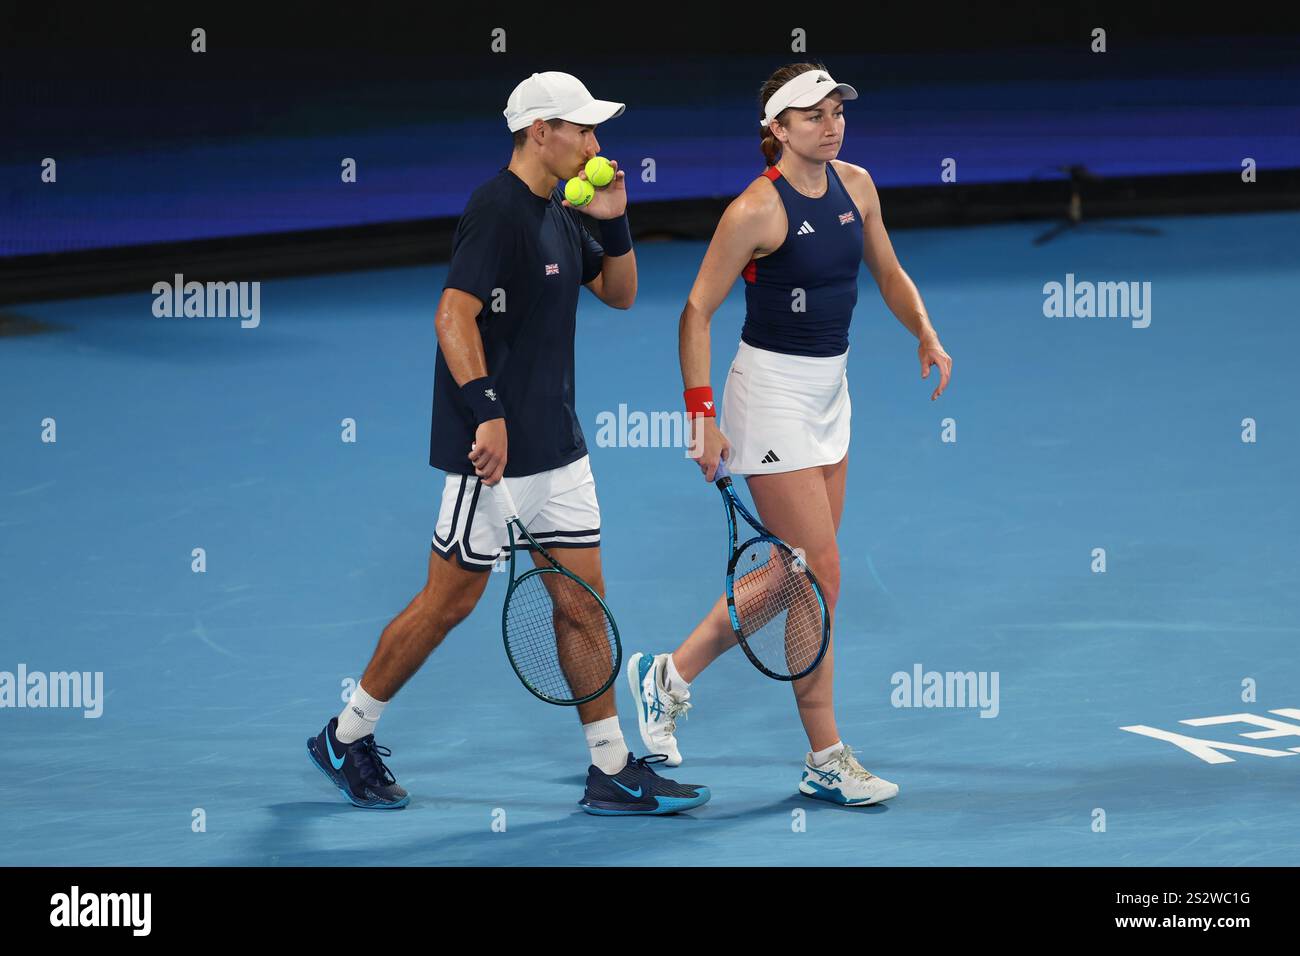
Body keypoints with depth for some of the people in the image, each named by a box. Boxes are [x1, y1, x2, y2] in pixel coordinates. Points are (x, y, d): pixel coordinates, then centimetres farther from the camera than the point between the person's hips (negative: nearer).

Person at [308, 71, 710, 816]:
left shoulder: (559, 215, 12)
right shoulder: (497, 210, -16)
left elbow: (620, 292, 23)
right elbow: (455, 315, -24)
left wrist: (615, 223, 6)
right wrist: (487, 410, -33)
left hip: (557, 447, 9)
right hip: (497, 449, -9)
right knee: (451, 599, -1)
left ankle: (613, 772, 9)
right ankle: (346, 738, 14)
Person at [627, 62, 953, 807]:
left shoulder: (855, 186, 3)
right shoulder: (757, 209, -17)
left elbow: (888, 272, 16)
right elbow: (698, 311, -13)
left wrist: (927, 335, -2)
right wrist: (703, 414, -19)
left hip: (830, 390, 8)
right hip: (772, 390, -8)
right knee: (820, 575, -7)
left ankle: (670, 675, 29)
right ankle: (827, 759, 2)